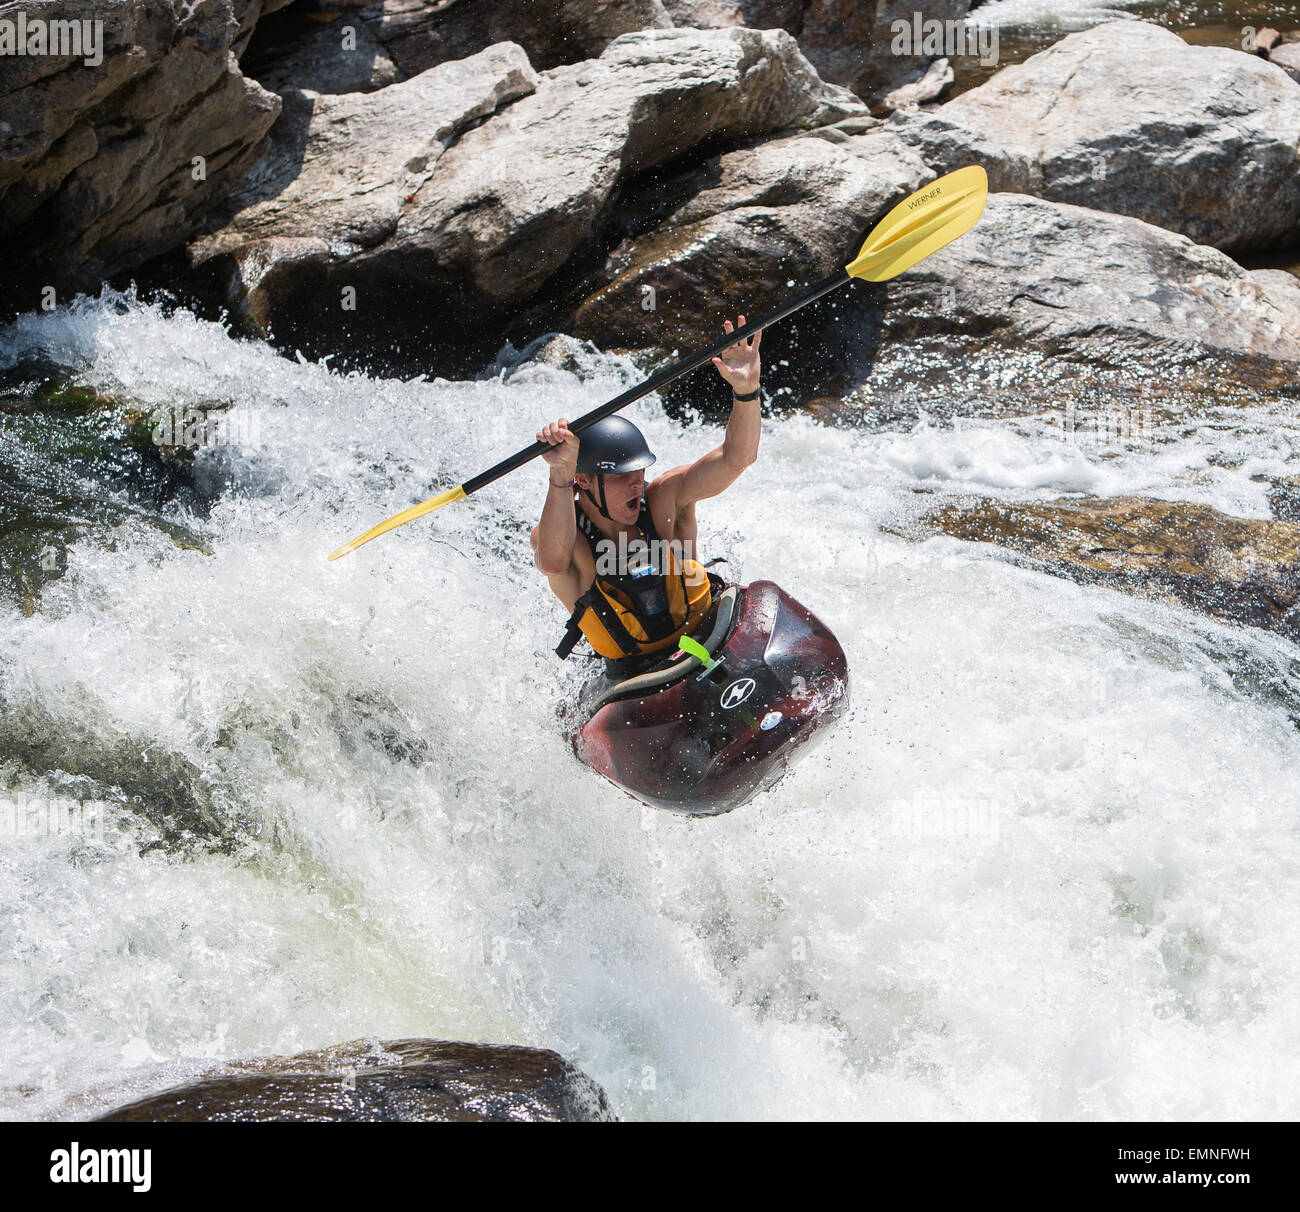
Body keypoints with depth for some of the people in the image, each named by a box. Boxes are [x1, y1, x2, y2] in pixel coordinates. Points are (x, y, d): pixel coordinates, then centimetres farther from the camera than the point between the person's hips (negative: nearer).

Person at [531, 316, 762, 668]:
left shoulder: (663, 498, -9)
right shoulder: (555, 534, -16)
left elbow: (736, 459, -19)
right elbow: (552, 562, -40)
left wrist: (746, 390, -36)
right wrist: (560, 474, -50)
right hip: (633, 676, -1)